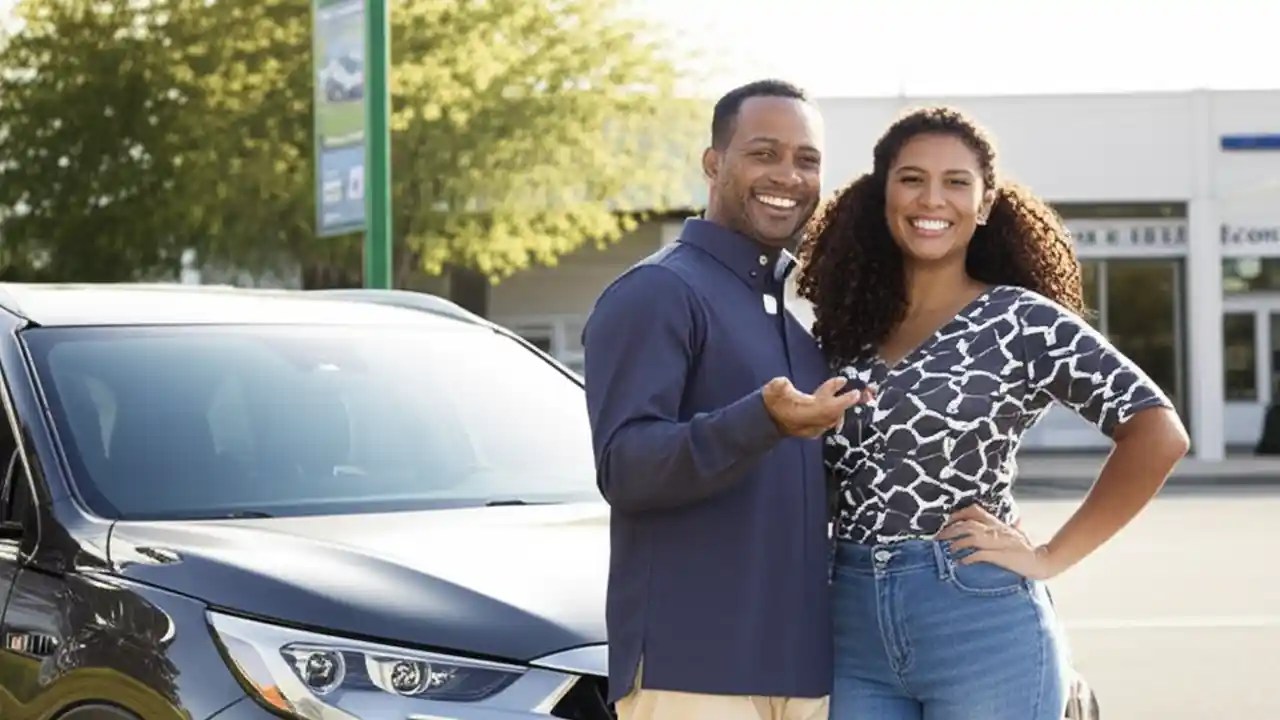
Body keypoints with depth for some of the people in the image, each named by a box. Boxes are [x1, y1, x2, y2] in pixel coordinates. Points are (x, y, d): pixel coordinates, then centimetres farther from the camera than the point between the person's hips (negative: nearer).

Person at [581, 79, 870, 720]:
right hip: (689, 667, -7)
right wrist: (763, 423, -30)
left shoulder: (801, 311, 19)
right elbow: (622, 466, -17)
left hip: (805, 666, 7)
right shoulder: (654, 293, -5)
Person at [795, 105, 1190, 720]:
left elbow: (1157, 434, -12)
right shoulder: (847, 329, 9)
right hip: (853, 634, 5)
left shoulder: (1020, 320, -5)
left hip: (980, 630, -4)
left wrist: (1051, 556, -11)